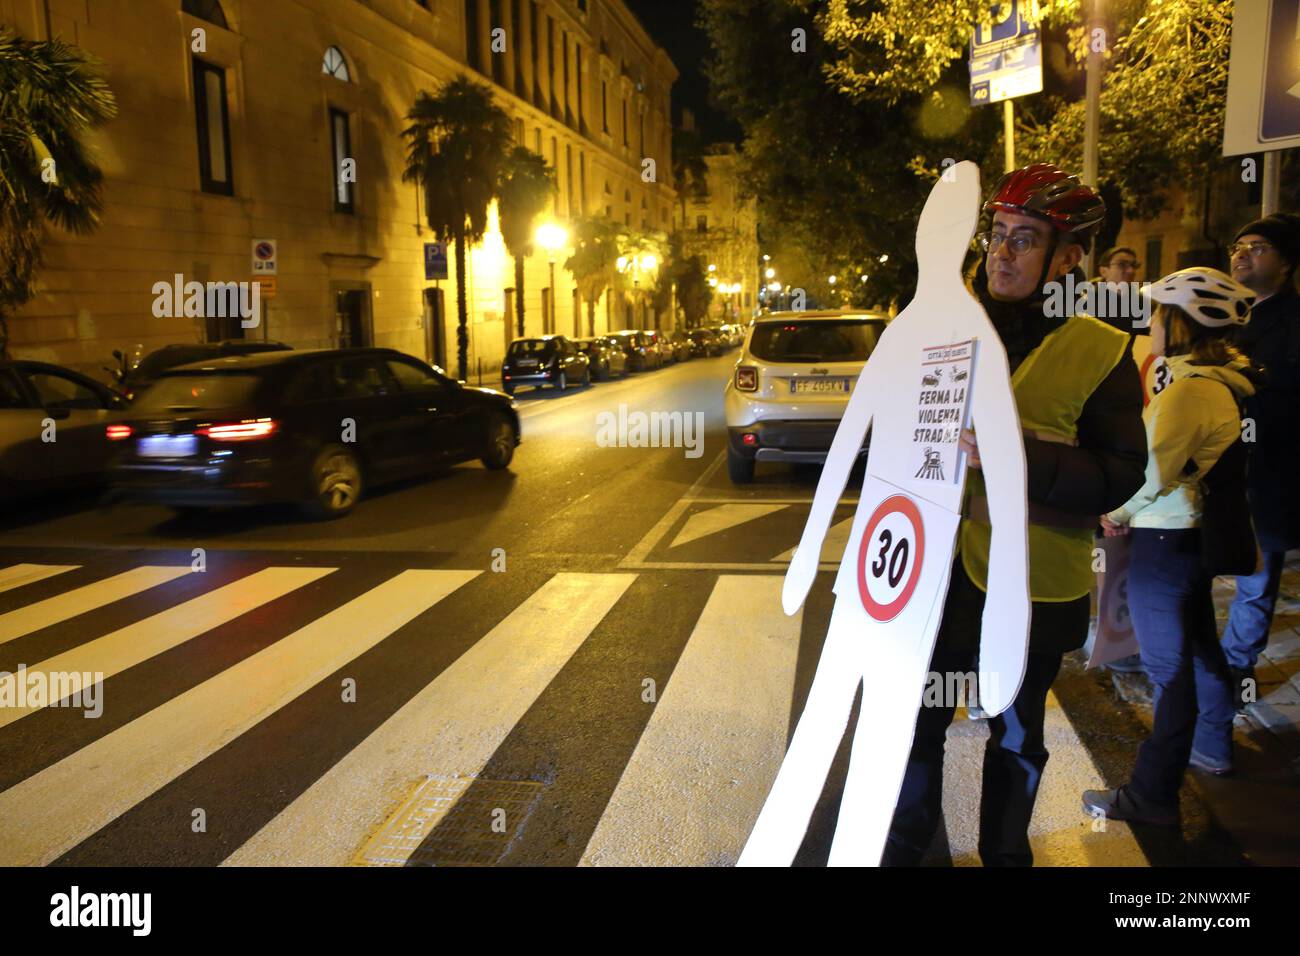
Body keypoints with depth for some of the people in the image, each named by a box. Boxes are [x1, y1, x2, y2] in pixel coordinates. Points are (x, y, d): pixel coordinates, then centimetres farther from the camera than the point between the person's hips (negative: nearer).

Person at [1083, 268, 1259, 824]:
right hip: (1197, 533, 10)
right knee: (1199, 645, 25)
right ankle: (1212, 748, 44)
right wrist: (1130, 512, 8)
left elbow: (1152, 472, -24)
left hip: (1166, 541, -10)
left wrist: (1116, 514, -6)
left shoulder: (1188, 390, -22)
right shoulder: (1226, 383, 8)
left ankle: (1153, 796, 7)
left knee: (1169, 665, -3)